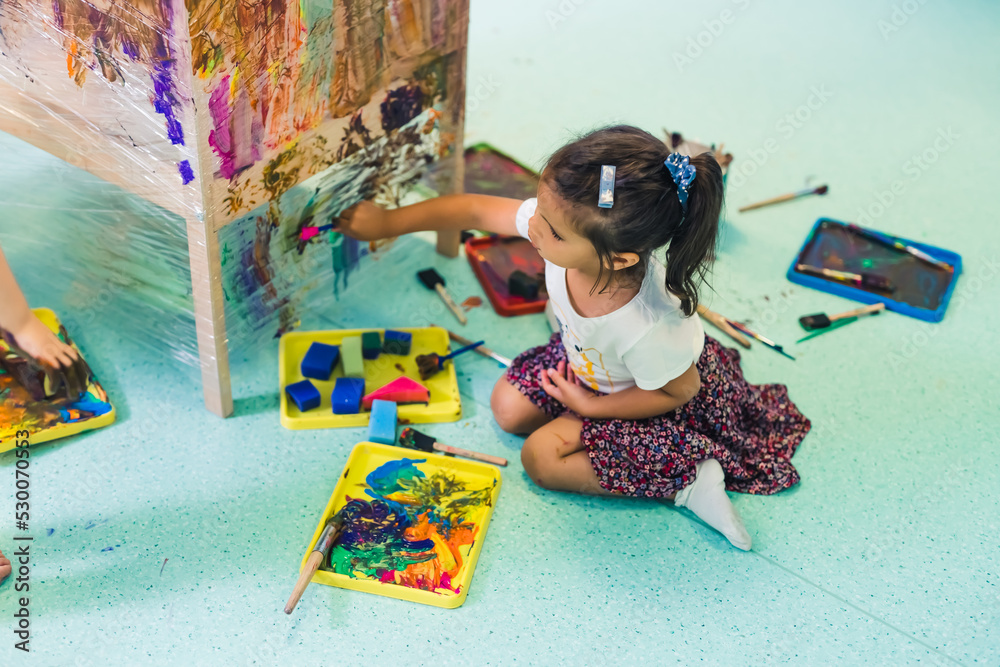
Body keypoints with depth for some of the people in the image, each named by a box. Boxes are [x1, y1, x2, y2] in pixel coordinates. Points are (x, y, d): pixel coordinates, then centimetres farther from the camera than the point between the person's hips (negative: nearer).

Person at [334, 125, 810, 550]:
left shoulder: (647, 328, -46)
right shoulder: (564, 222, -33)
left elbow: (678, 391, -25)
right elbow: (475, 211, -16)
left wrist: (591, 406, -16)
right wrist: (388, 223, -7)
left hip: (667, 394, -7)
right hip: (586, 357, 7)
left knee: (542, 458, -9)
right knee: (508, 407, 8)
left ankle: (688, 480, -5)